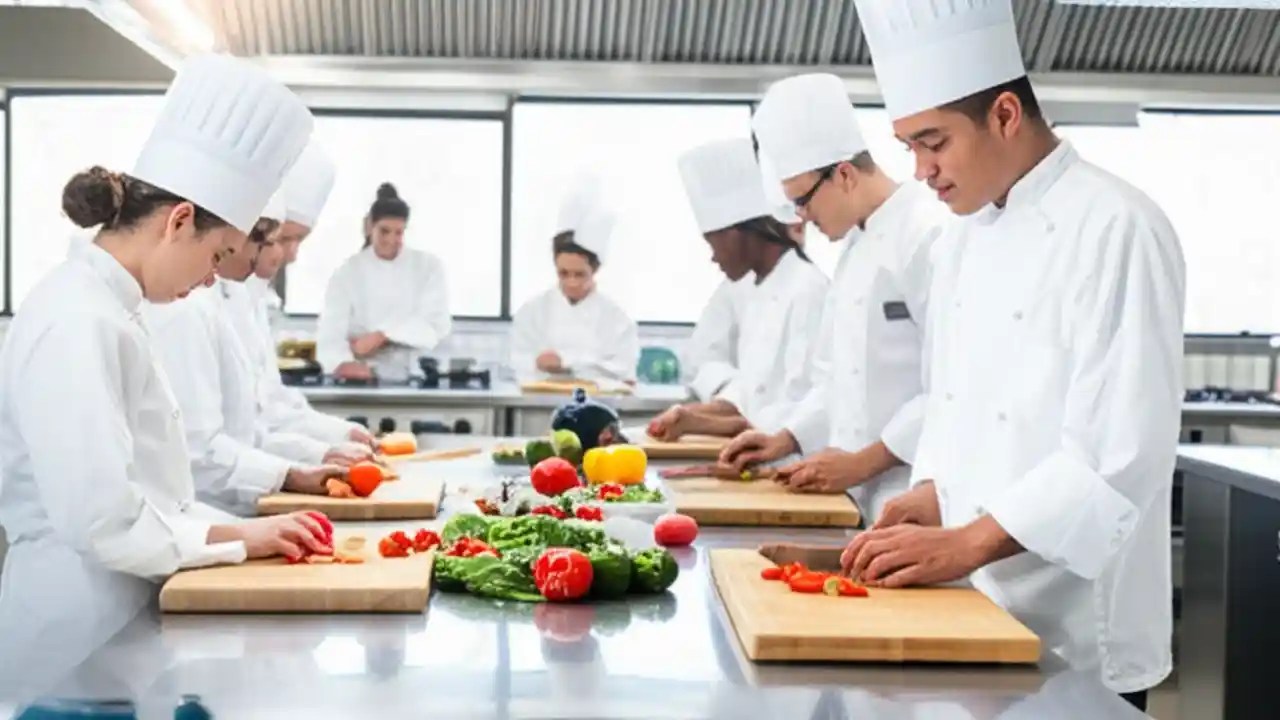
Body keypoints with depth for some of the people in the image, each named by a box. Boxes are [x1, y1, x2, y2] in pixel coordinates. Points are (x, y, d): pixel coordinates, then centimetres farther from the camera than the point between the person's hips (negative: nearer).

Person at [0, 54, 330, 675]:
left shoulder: (101, 308, 10)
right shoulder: (77, 325, -20)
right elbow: (100, 519, -25)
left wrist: (243, 531, 5)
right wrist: (236, 536, -13)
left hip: (116, 607, 10)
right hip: (77, 621, -9)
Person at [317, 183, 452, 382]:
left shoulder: (429, 266, 7)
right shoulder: (348, 272, 4)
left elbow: (437, 324, -5)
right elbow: (332, 330, -10)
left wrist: (381, 336, -15)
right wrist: (343, 363, -31)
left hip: (415, 377, 0)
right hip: (366, 378, 0)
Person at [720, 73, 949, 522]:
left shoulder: (930, 236, -14)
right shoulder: (858, 246, 15)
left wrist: (863, 463, -17)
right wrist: (786, 440, 10)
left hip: (912, 494, -8)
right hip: (860, 493, 8)